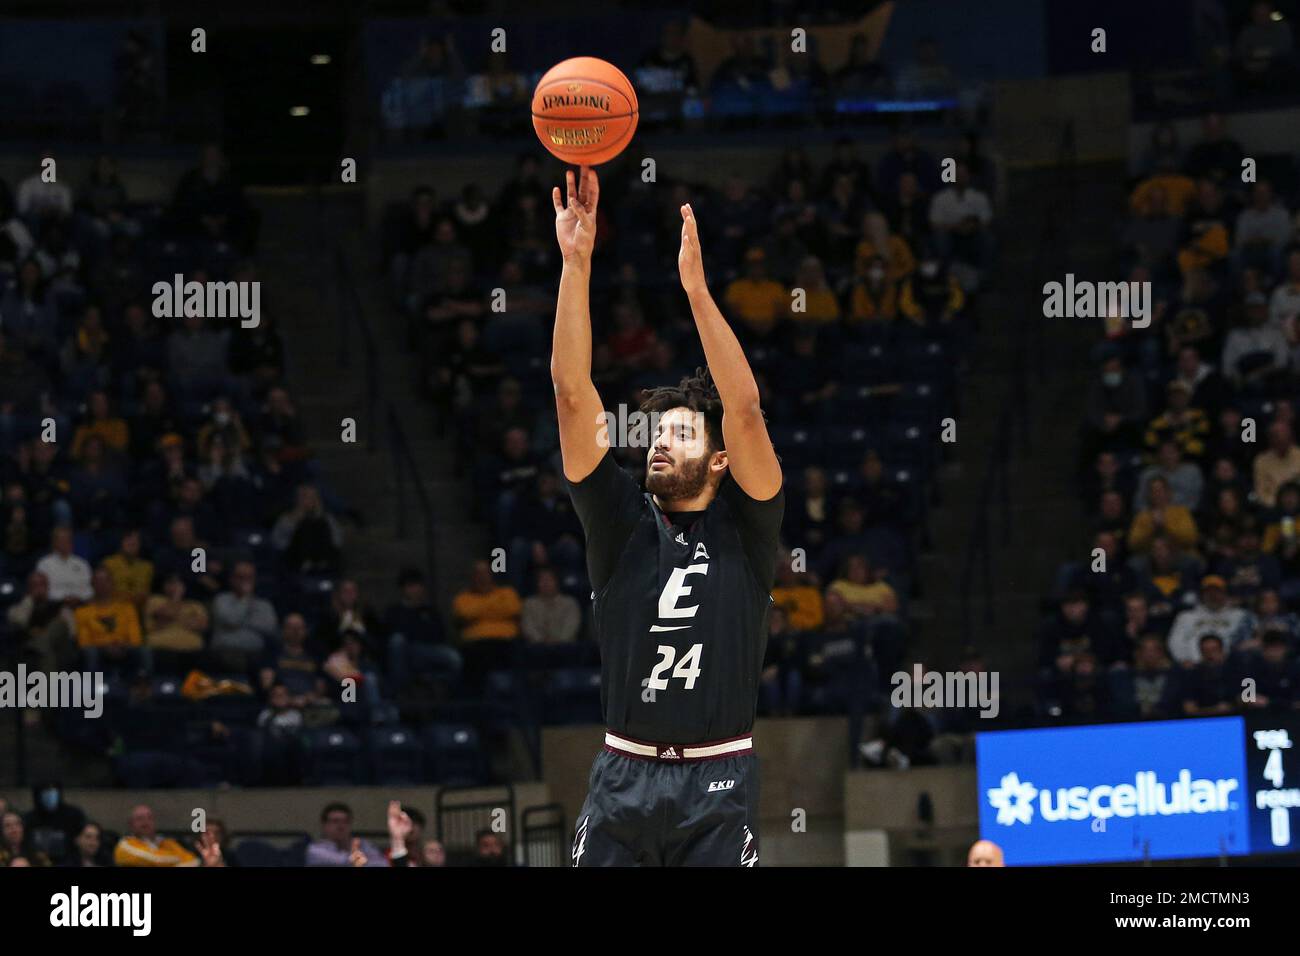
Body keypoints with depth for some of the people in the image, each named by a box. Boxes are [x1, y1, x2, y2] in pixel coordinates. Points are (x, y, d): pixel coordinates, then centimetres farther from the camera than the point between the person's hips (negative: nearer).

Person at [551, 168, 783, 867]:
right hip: (622, 777, 2)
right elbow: (573, 394, 0)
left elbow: (744, 408, -10)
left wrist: (695, 287, -16)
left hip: (717, 785, -2)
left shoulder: (742, 527, 3)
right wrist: (576, 264, -8)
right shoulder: (620, 521, 8)